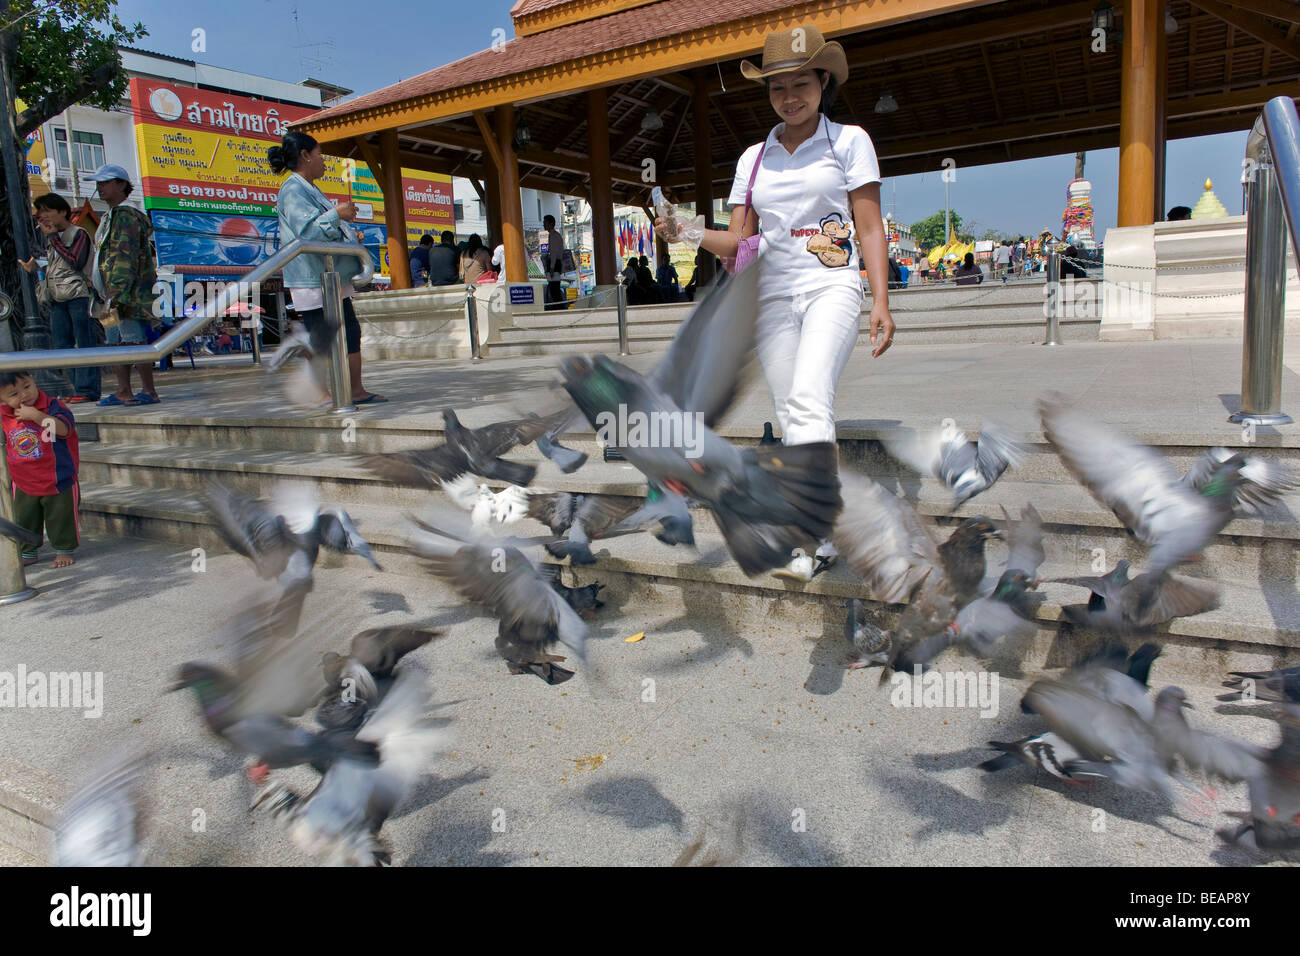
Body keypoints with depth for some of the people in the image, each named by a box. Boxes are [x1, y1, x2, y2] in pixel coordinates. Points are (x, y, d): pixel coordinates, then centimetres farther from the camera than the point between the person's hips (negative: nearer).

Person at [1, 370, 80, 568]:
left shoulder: (52, 406, -16)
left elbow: (64, 429, -33)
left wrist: (36, 416, -37)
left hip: (59, 479, -4)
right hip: (23, 483, 5)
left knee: (60, 518, 6)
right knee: (24, 520, 16)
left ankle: (64, 550, 22)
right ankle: (27, 552, 33)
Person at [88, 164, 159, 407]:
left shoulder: (127, 216, -10)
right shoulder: (108, 218, 23)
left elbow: (126, 258, -18)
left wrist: (117, 293, -24)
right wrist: (102, 293, 22)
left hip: (129, 293, -10)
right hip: (111, 295, 10)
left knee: (136, 341, -9)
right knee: (116, 343, 10)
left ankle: (149, 391, -6)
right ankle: (123, 392, 14)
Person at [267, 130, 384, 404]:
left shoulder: (309, 190, 22)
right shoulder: (292, 191, -11)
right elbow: (307, 231, -23)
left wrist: (350, 234, 22)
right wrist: (337, 214, -25)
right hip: (312, 281, -10)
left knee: (351, 332, 10)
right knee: (322, 340, -7)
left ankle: (356, 390, 15)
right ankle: (323, 395, 1)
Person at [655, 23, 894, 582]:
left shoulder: (849, 142, 8)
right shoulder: (754, 158, 16)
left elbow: (870, 228, 2)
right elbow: (740, 241, 13)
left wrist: (881, 303, -9)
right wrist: (692, 234, -6)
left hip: (832, 287, -4)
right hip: (773, 295, 4)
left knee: (809, 397, -26)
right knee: (791, 415, 0)